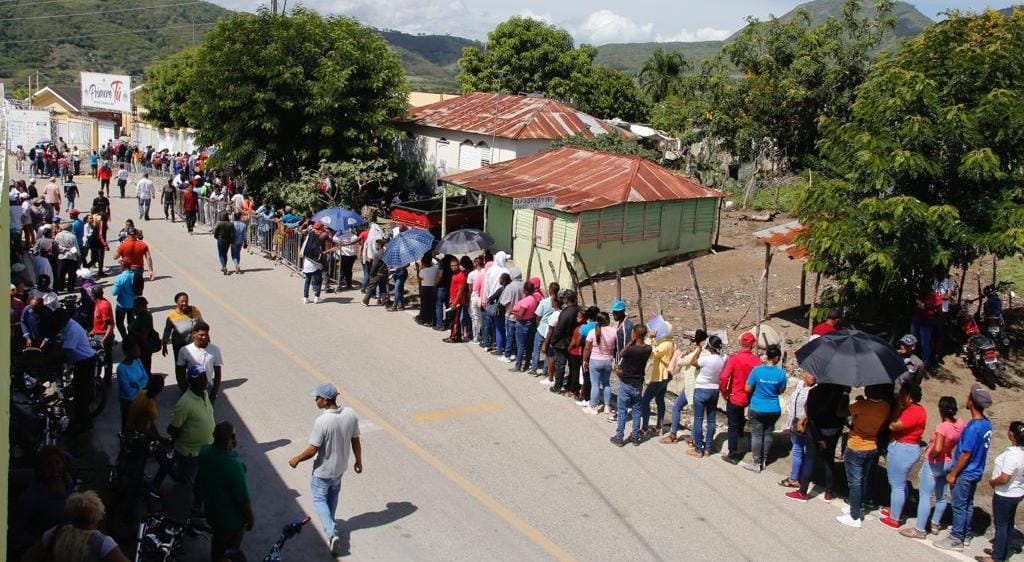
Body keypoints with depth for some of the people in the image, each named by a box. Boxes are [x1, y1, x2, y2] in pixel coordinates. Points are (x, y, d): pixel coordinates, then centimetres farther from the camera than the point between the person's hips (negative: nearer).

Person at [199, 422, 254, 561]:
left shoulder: (204, 452, -18)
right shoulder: (234, 466, -39)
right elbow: (243, 498, -25)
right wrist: (250, 518, -9)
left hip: (211, 510, 6)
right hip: (231, 518, -6)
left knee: (217, 539, 33)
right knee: (230, 549, 21)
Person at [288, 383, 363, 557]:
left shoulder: (322, 421, -32)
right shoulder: (351, 414, -15)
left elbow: (312, 450, -24)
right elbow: (356, 441, -4)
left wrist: (296, 459, -5)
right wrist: (358, 461, 11)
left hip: (323, 470, -5)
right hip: (341, 466, 6)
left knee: (319, 499, 15)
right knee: (333, 494, 29)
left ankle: (332, 533, 2)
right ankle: (329, 523, 48)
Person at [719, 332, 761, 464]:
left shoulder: (733, 358, -18)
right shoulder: (756, 359, -11)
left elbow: (724, 377, -23)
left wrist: (724, 392, -7)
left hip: (735, 397, -3)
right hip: (750, 397, 3)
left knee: (733, 427, 7)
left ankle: (733, 456, 12)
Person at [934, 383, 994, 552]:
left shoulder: (973, 428, -28)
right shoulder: (987, 424, -1)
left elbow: (966, 455, -23)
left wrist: (952, 474, -13)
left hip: (965, 474, -8)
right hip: (976, 472, 8)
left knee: (959, 506, 4)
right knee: (968, 505, 19)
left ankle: (956, 540, 13)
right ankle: (962, 533, 32)